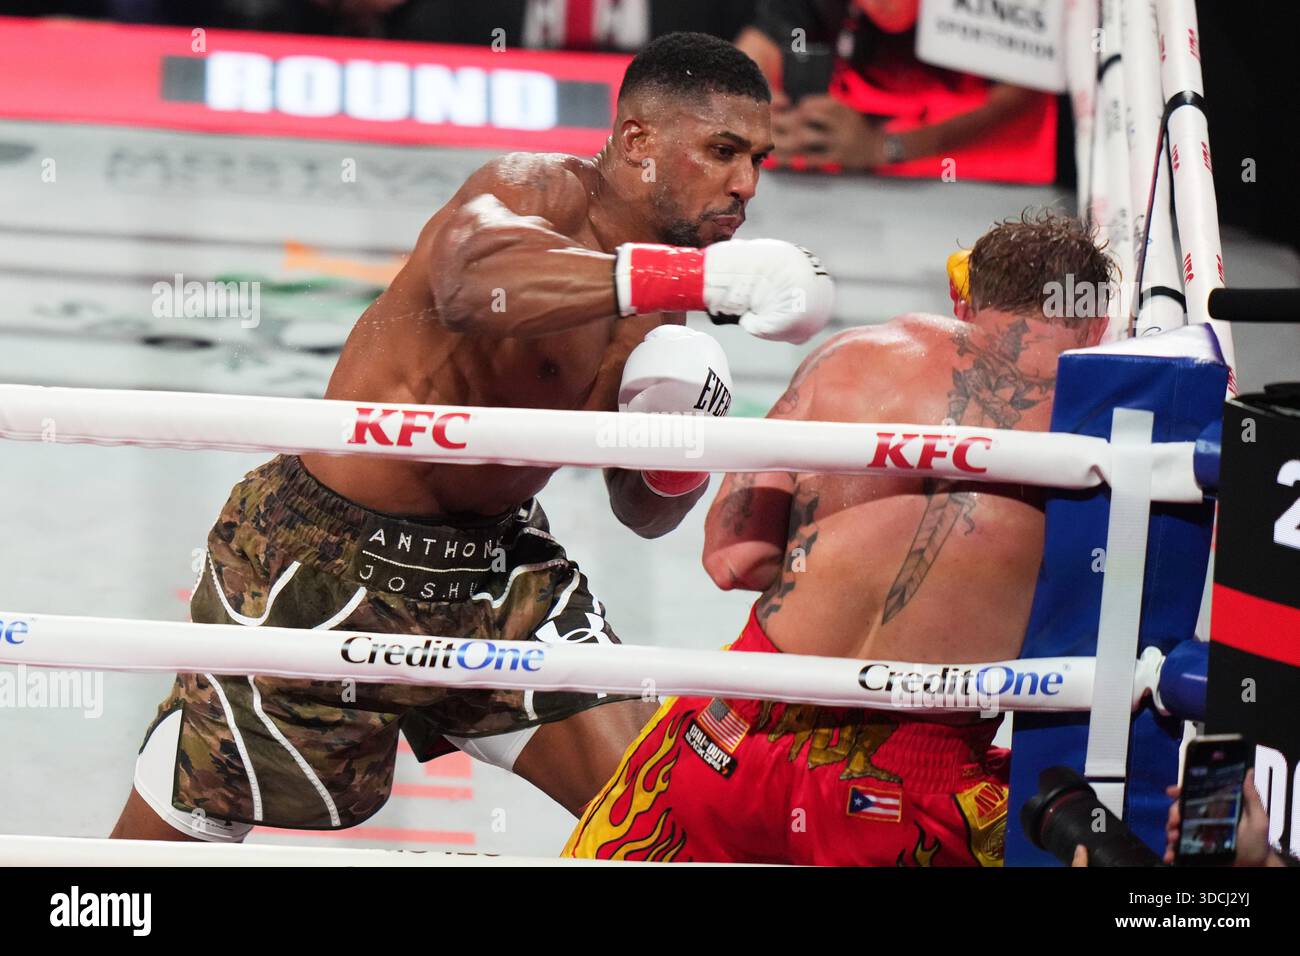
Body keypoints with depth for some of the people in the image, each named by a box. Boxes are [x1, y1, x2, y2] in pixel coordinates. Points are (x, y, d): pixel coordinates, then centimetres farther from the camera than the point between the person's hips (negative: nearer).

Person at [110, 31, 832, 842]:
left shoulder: (655, 313, 3)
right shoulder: (539, 190, -19)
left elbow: (645, 512, 11)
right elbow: (468, 282, -45)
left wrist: (683, 443, -13)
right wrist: (710, 276, -53)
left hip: (497, 560, 7)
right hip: (326, 559, -7)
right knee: (165, 837, 7)